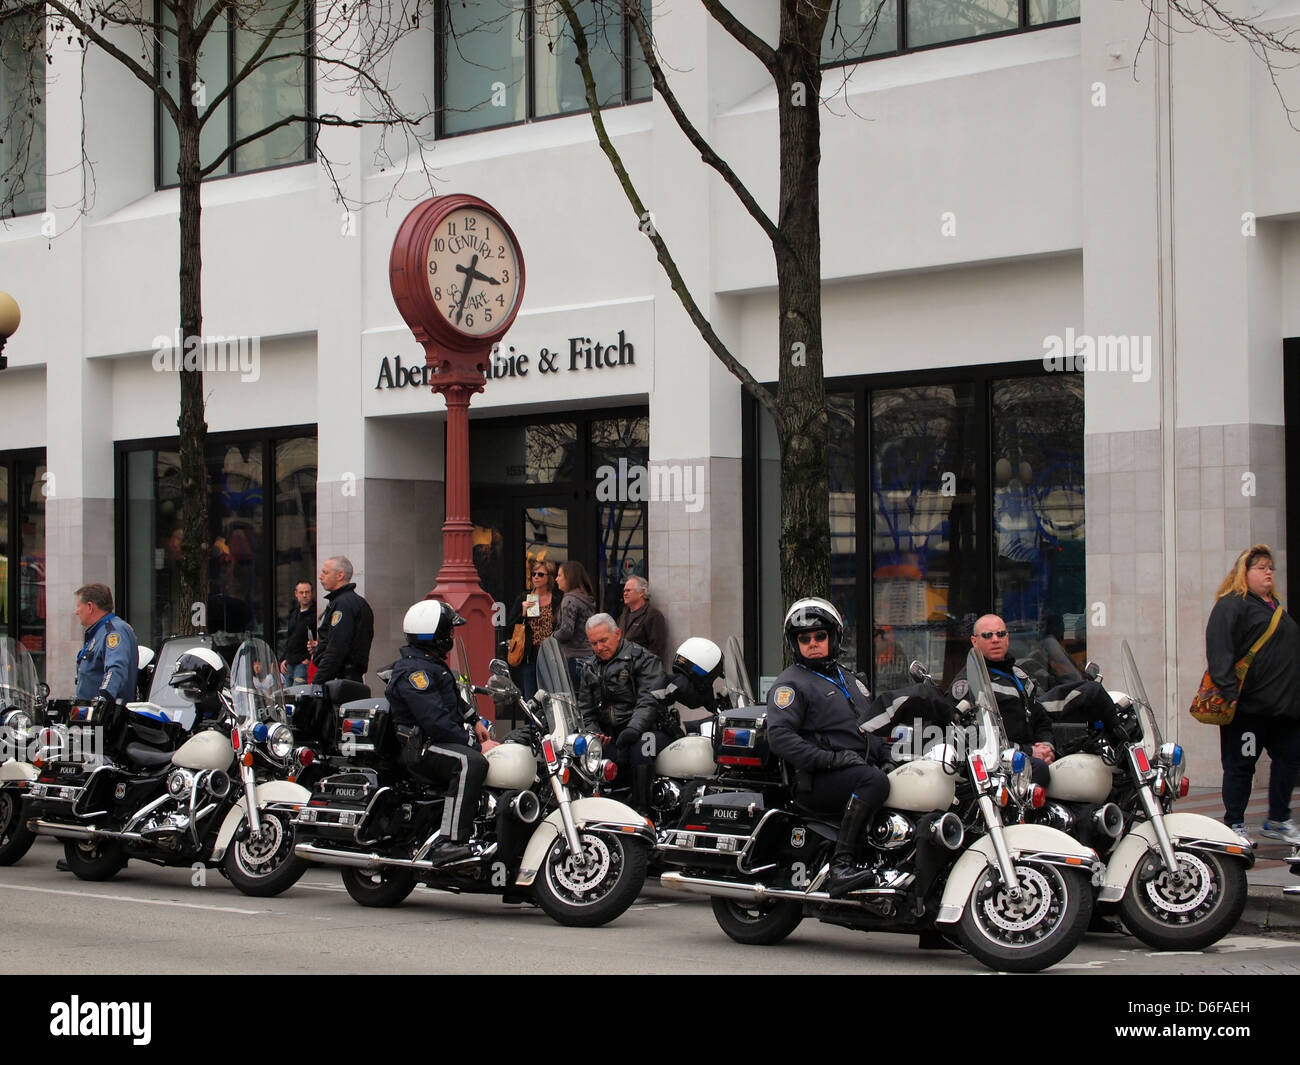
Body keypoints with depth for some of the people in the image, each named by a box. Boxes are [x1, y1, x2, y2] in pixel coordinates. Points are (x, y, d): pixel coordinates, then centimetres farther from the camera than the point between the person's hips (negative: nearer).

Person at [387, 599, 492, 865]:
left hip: (444, 741, 11)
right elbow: (435, 721, -25)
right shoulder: (414, 671, -17)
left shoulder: (433, 664, 18)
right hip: (422, 748, -11)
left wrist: (475, 721, 21)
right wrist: (473, 742, -21)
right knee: (471, 762, -36)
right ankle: (448, 842, -43)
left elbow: (454, 698, 35)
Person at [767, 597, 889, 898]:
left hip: (862, 766, 8)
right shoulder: (791, 683, 1)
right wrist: (829, 759, -22)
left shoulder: (848, 680, 27)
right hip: (816, 782, -8)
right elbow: (779, 736, -13)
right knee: (874, 782, -35)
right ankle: (841, 867, -41)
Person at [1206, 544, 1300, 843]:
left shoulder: (1274, 606, 21)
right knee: (1240, 765, -2)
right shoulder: (1232, 605, -8)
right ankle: (1235, 825, 6)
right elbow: (1219, 651, -18)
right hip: (1249, 705, -9)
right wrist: (1229, 692, -27)